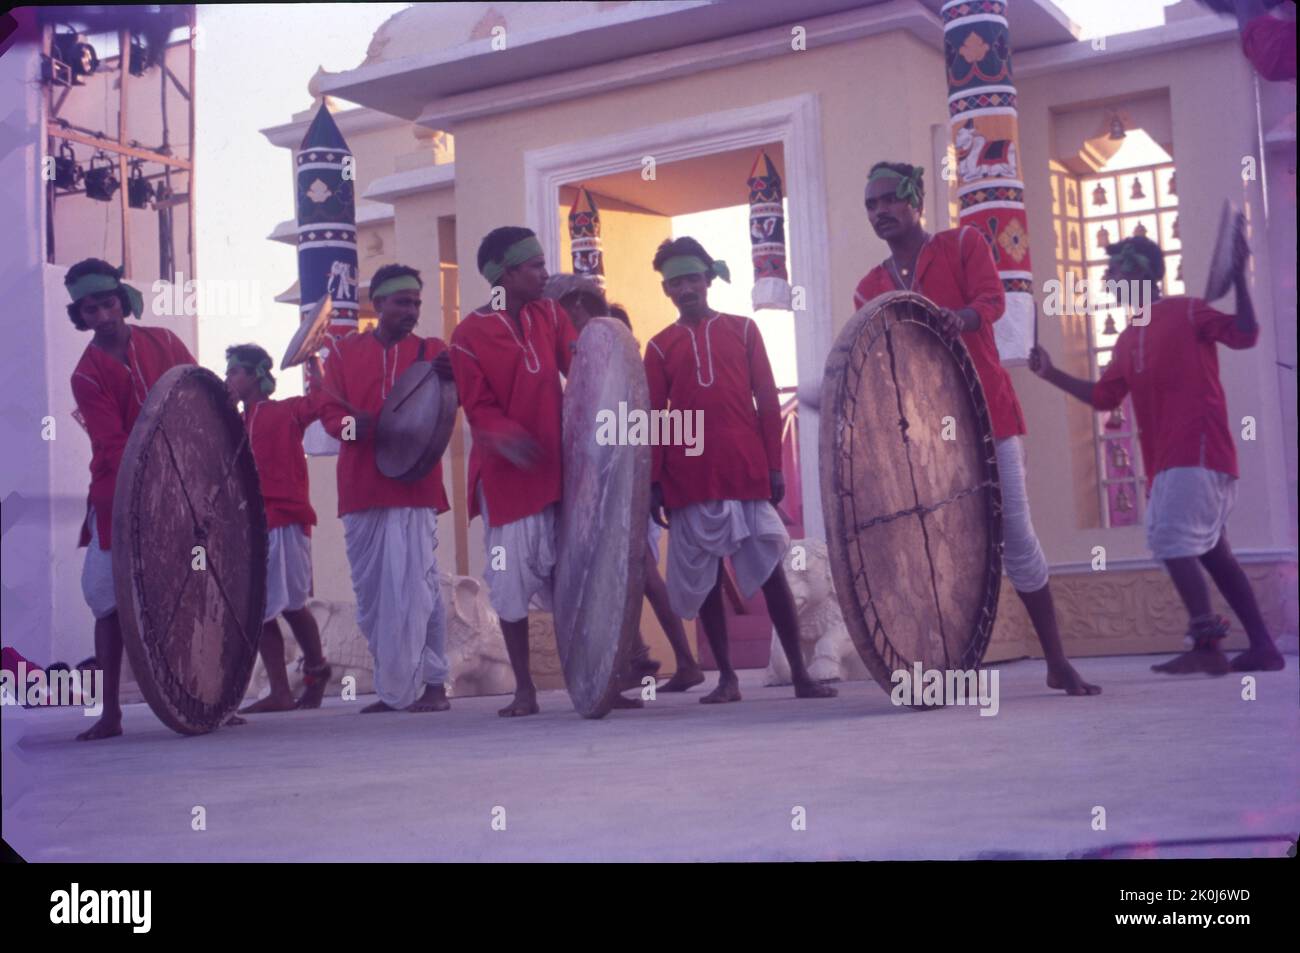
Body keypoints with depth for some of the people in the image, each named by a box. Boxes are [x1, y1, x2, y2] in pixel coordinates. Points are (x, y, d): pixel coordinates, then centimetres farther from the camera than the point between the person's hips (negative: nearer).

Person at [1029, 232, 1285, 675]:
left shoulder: (1186, 310, -1)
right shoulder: (1128, 337, 20)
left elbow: (1245, 335, -12)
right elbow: (1104, 397, 22)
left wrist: (1239, 279, -22)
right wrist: (1052, 374, 15)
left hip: (1196, 453, -9)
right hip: (1164, 461, 9)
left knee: (1172, 541, -18)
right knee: (1212, 553, 8)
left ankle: (1207, 647, -19)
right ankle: (1262, 647, 12)